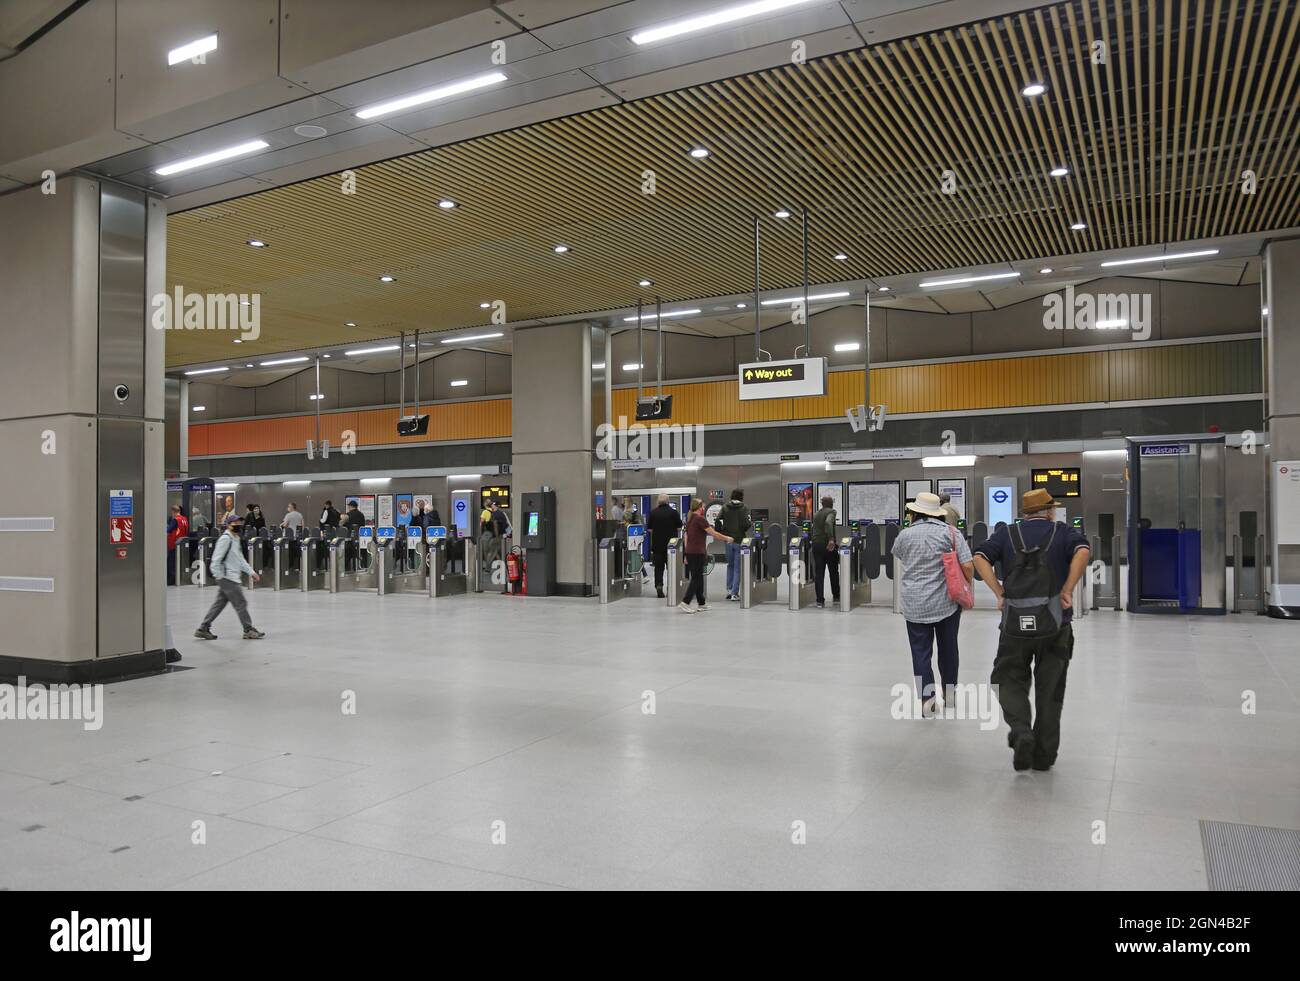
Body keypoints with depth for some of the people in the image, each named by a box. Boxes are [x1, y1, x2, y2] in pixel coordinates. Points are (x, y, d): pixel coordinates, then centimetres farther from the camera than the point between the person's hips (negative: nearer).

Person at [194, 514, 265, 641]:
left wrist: (251, 572, 15)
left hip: (231, 578, 10)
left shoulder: (235, 539, 17)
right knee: (241, 603, -4)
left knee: (219, 604, 12)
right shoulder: (225, 539, -13)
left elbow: (240, 559, 22)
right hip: (227, 578, -10)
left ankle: (203, 629, 18)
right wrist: (219, 576, -16)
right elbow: (216, 559, -17)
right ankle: (249, 631, 3)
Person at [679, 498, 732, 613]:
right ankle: (685, 603, -11)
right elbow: (713, 533, -12)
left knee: (698, 578, 12)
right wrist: (727, 538, 1)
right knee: (696, 579, -5)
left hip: (690, 552, 8)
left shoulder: (689, 520, 13)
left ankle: (702, 604, 18)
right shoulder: (700, 519, -11)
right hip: (698, 553, -8)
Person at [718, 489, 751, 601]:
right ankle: (734, 593, 2)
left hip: (728, 540, 3)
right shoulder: (744, 508, -7)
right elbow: (746, 524, -17)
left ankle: (729, 590, 16)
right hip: (739, 540, -3)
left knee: (730, 565, 19)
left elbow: (718, 520, -5)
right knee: (737, 567, 3)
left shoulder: (725, 507, 2)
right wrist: (752, 524, 4)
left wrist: (722, 533, 7)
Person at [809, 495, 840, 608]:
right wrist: (831, 539, -32)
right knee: (834, 572, 14)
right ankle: (836, 596, 26)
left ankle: (820, 601, -4)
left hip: (816, 545, 5)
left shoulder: (816, 514, 15)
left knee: (818, 573, 2)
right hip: (828, 545, -5)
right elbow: (828, 522, -24)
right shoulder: (831, 512, -4)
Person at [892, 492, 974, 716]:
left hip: (915, 605, 0)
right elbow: (968, 566, -10)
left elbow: (897, 555, 21)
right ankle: (949, 692, 28)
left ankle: (926, 698, 0)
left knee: (921, 651, 5)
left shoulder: (904, 535, 0)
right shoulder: (950, 533, -6)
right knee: (948, 647, 16)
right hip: (947, 602, 0)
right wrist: (966, 585, 7)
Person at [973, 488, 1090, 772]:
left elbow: (980, 558, -5)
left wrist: (1000, 593, -3)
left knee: (1011, 680, 13)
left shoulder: (1007, 533, 9)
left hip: (1015, 621, 0)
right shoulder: (1063, 531, 6)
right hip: (1055, 621, 0)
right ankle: (1044, 754, 16)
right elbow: (1083, 551, -14)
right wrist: (1067, 591, -10)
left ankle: (1020, 731, -11)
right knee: (1050, 690, 11)